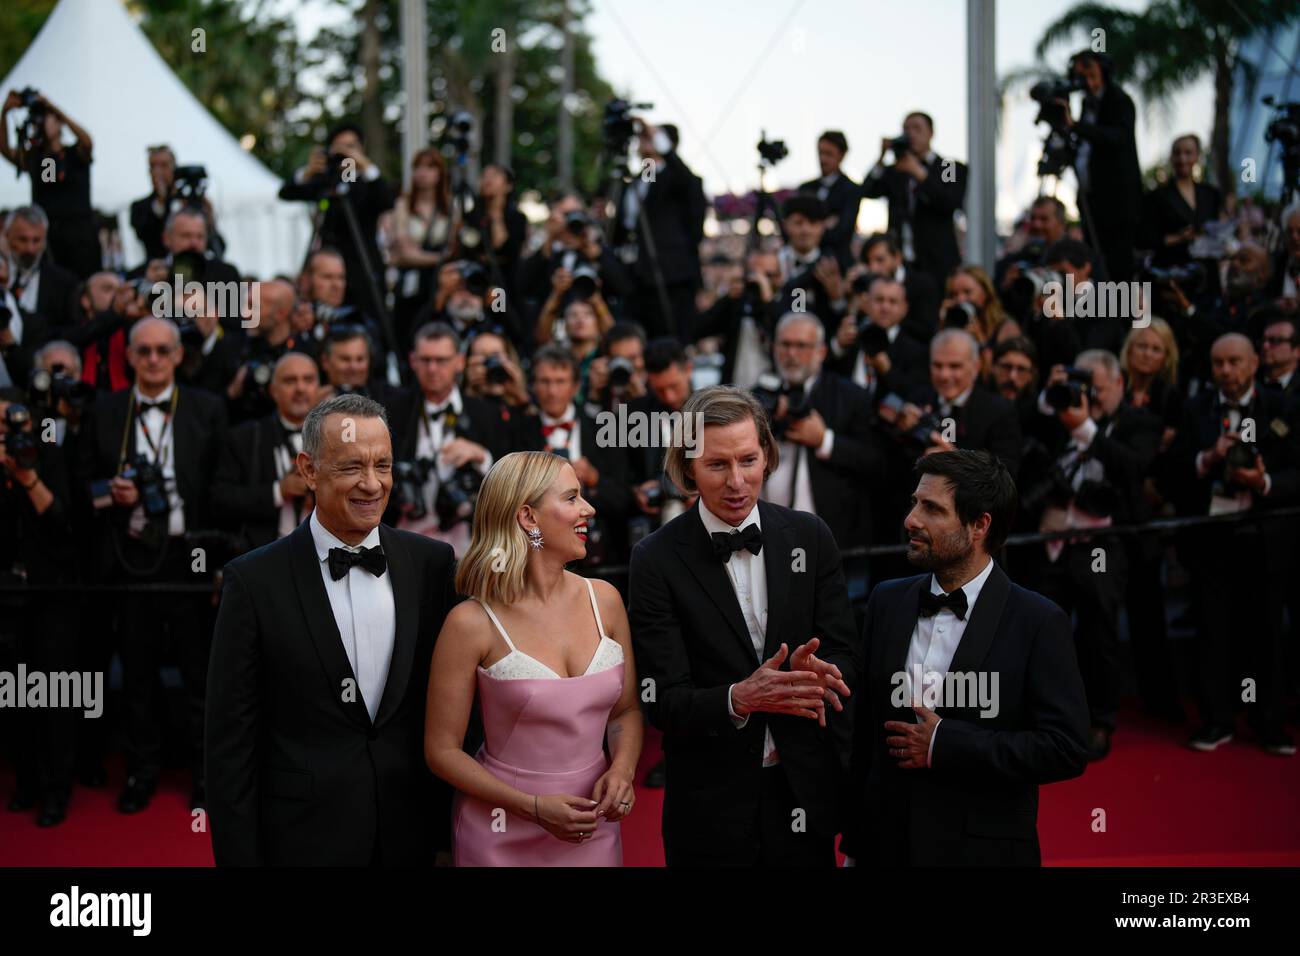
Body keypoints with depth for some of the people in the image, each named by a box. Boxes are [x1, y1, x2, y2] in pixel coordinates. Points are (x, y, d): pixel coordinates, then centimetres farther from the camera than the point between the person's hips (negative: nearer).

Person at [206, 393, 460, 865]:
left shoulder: (432, 563, 0)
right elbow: (229, 742, -7)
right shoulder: (255, 580, -9)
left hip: (412, 835, 3)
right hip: (304, 839, -3)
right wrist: (239, 857, -10)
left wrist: (454, 824, 4)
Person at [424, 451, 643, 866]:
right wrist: (534, 807, -18)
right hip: (505, 837, -4)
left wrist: (622, 770, -11)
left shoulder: (604, 599, -2)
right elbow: (442, 751, -9)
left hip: (594, 828, 4)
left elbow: (627, 710, 9)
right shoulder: (471, 624, -14)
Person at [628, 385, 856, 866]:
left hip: (807, 790, 2)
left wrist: (816, 673, -22)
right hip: (710, 804, -2)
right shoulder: (657, 559, -9)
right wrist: (740, 698, -31)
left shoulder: (810, 536, -1)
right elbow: (664, 702, -12)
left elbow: (845, 655, 1)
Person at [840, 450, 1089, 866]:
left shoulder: (1039, 621, -9)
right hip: (885, 846, 4)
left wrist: (943, 744, -17)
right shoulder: (887, 601, 4)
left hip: (985, 849, -3)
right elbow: (863, 731, 6)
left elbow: (1065, 749, -14)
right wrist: (854, 846, 6)